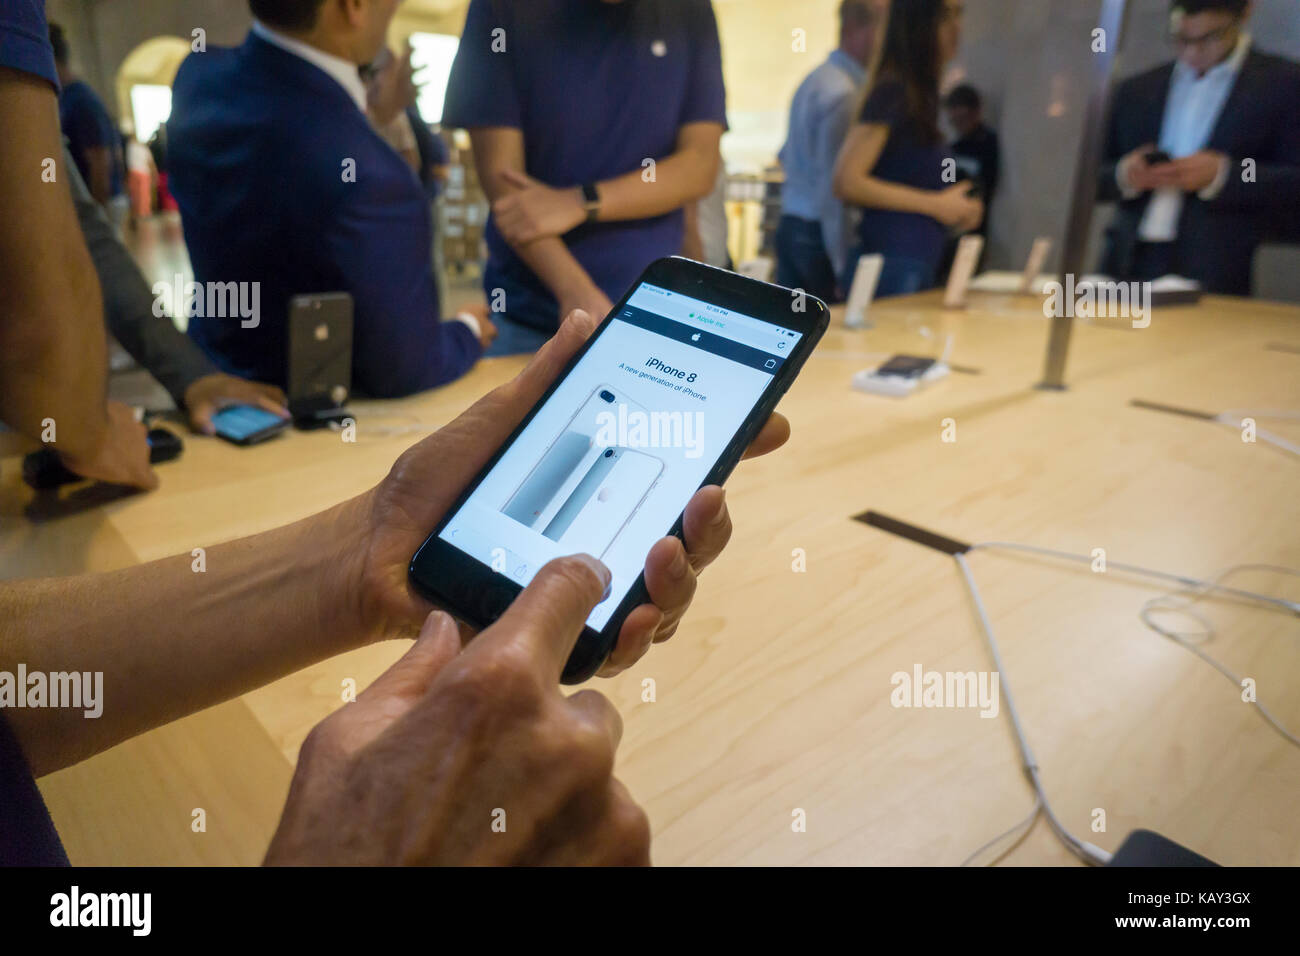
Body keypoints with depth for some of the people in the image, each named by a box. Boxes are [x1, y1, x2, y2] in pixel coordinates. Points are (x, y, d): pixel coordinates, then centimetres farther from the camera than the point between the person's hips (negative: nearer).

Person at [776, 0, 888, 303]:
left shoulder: (816, 79, 15)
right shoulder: (844, 93, -15)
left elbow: (787, 157, 24)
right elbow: (834, 185, -21)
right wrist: (843, 265, -21)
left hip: (791, 225, 9)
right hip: (819, 234, -9)